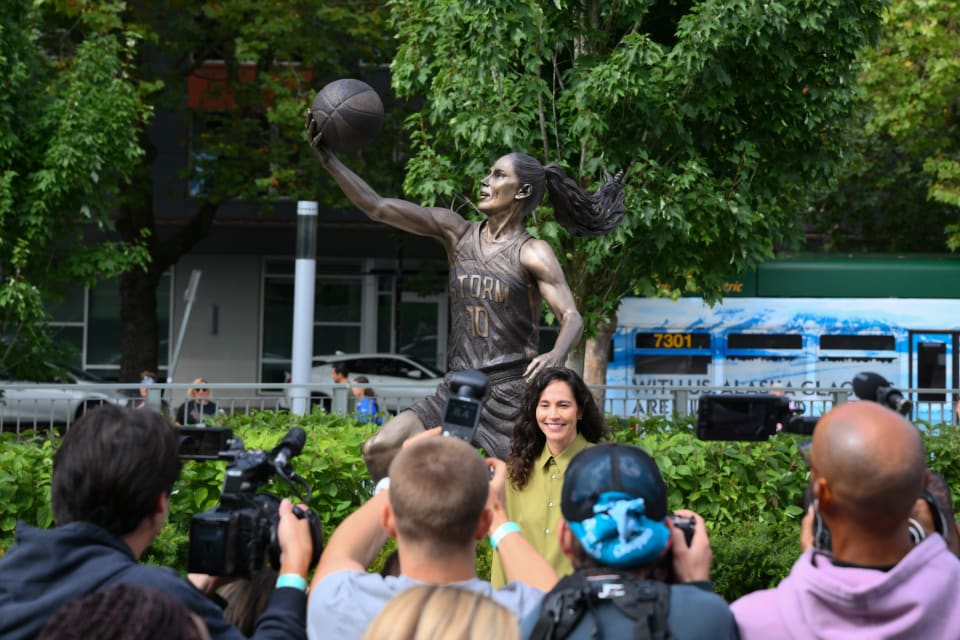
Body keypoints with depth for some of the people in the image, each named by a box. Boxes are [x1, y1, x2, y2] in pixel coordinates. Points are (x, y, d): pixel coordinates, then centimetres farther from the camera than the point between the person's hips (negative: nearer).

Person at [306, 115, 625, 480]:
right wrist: (327, 159, -3)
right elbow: (376, 208, 5)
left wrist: (557, 355, -34)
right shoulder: (456, 233, 9)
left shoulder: (532, 254, -3)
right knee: (380, 450, -9)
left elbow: (572, 318, -11)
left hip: (512, 391, -5)